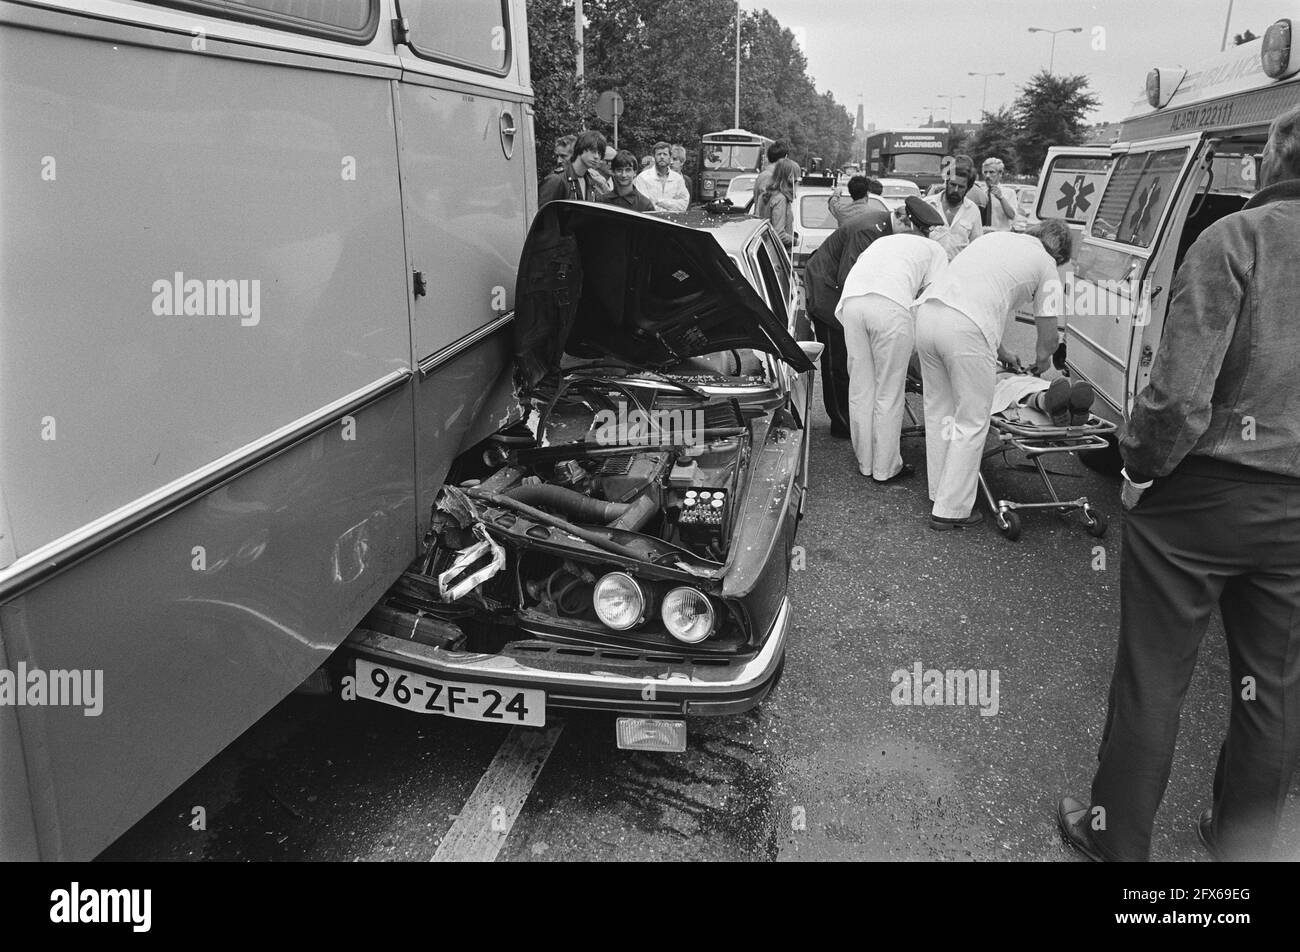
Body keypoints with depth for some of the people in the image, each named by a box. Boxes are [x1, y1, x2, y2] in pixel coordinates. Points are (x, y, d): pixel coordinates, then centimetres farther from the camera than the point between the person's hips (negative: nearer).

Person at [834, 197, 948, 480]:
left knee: (860, 390, 13)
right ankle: (885, 468, 13)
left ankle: (865, 463, 23)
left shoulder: (881, 241, 38)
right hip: (891, 305, -4)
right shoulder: (934, 249, 26)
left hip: (851, 300, 4)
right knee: (889, 393, 6)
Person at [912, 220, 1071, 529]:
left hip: (927, 310, 7)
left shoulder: (996, 236, 31)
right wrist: (1042, 361, 41)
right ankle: (951, 510, 9)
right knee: (971, 423, 5)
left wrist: (1000, 353, 44)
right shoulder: (1046, 264, 13)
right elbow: (1048, 336, 18)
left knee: (938, 411, 19)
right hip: (965, 329, -7)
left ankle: (939, 493, 29)